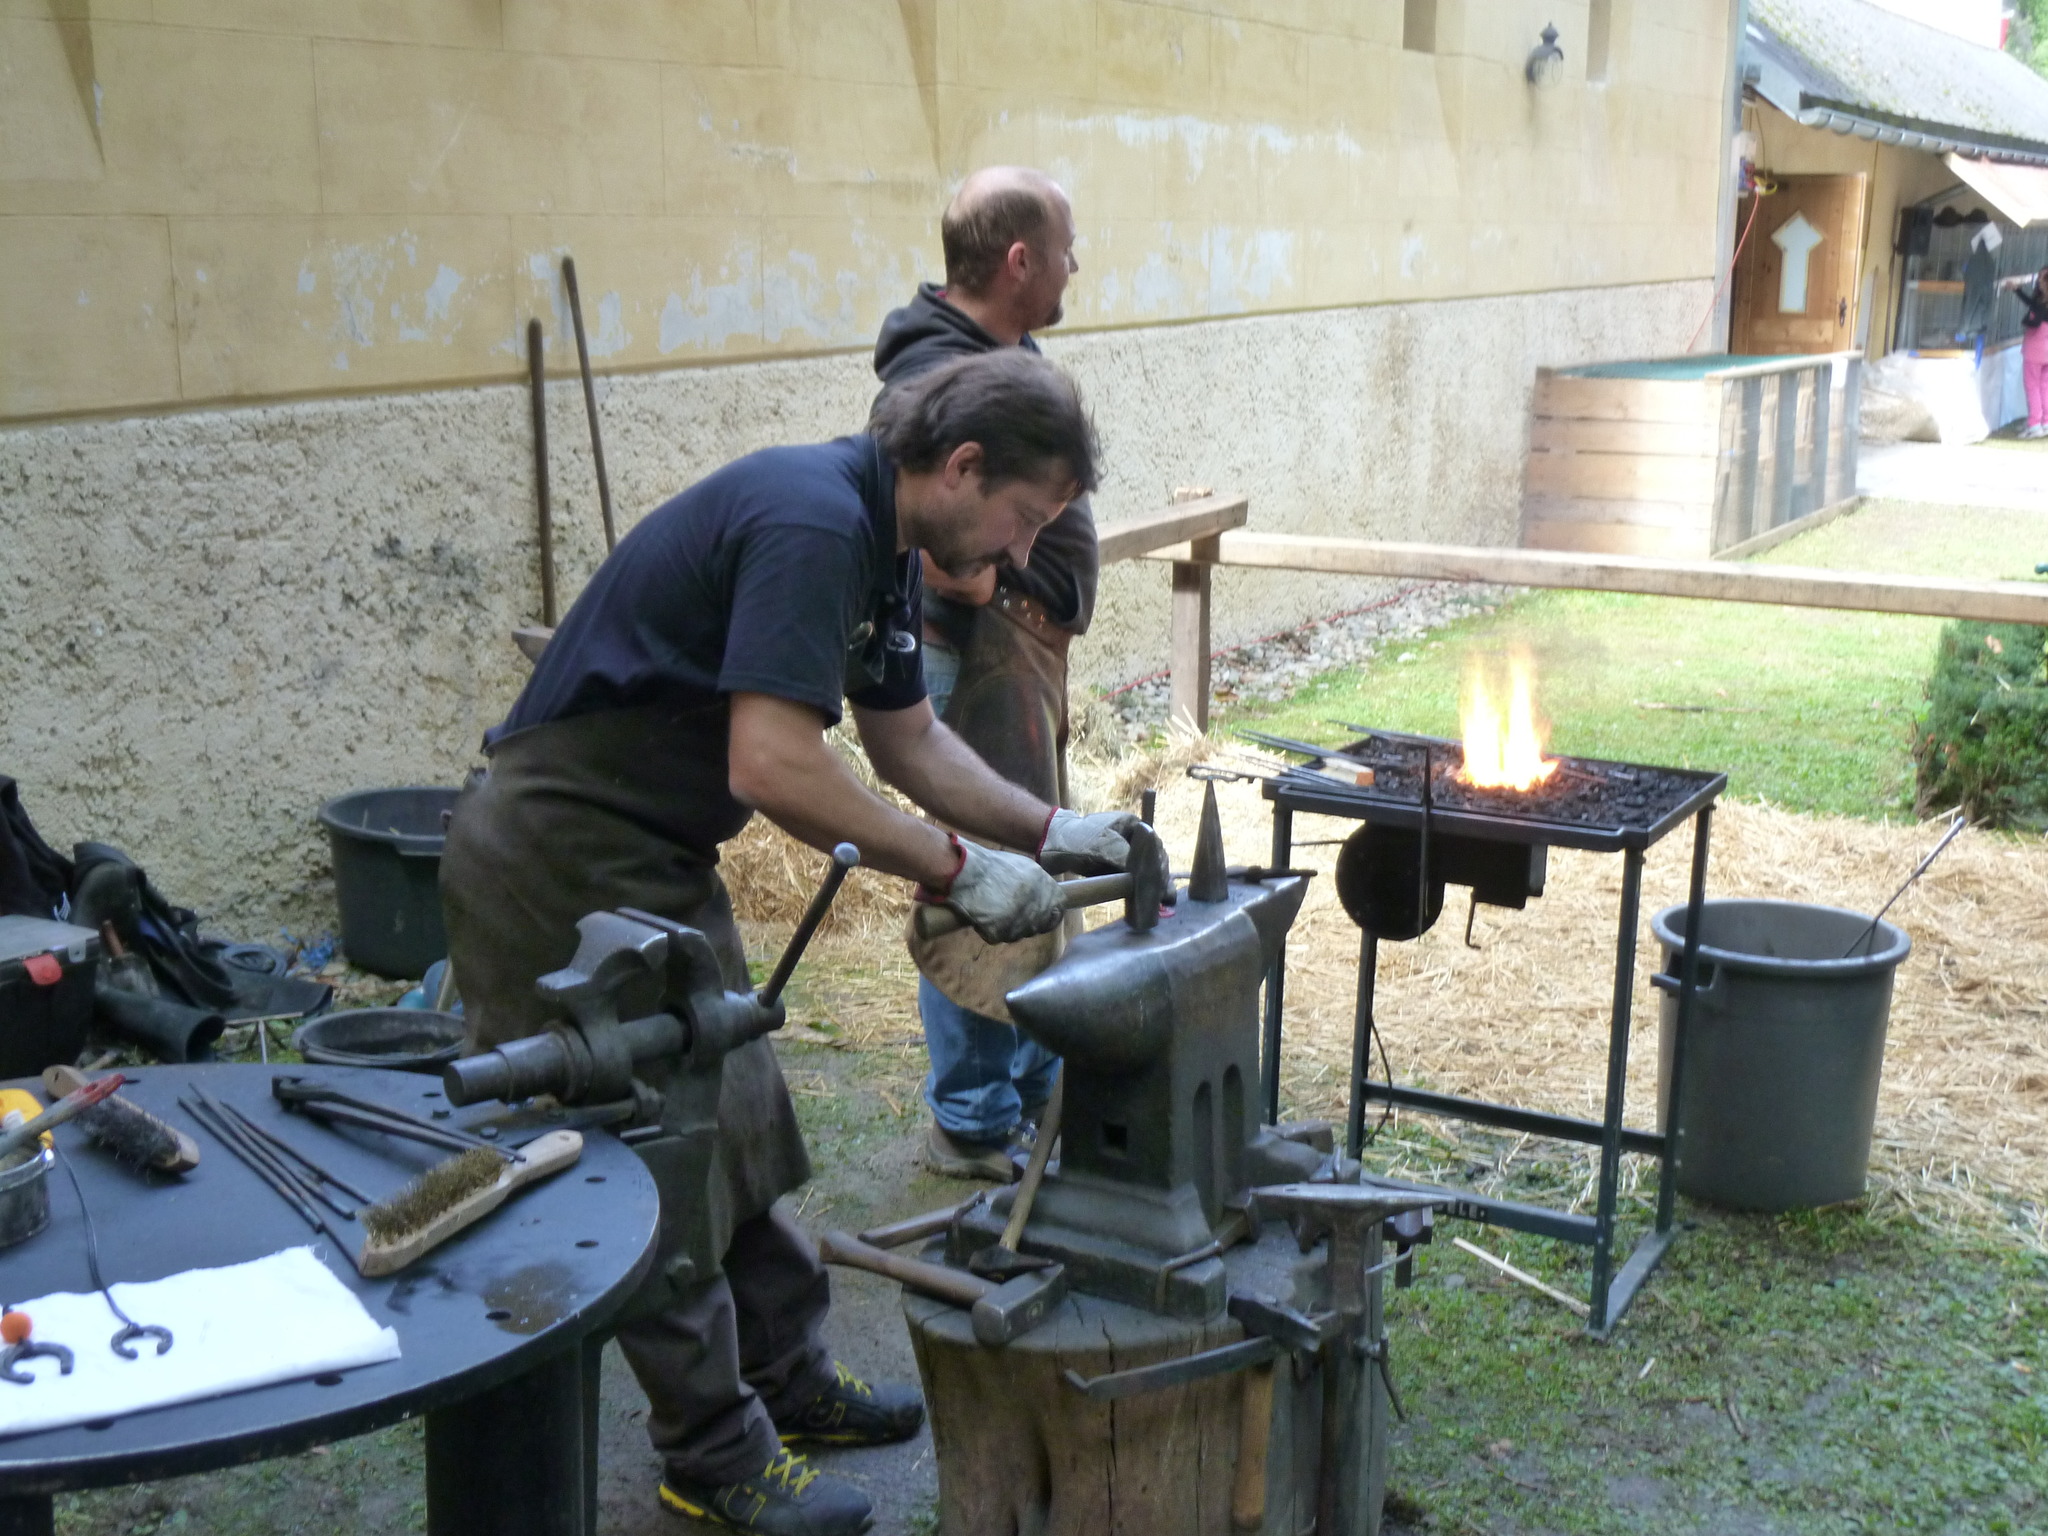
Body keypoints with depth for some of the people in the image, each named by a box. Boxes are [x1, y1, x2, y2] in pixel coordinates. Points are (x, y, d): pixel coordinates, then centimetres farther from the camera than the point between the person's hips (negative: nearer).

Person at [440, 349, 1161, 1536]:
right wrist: (960, 871, -23)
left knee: (737, 1122, 18)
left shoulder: (881, 545, 7)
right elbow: (773, 768, -32)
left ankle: (789, 1378, 33)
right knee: (653, 1162, 1)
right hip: (561, 866, -10)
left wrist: (1050, 834, 7)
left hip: (655, 858, 10)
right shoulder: (810, 523, -25)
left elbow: (910, 739, 17)